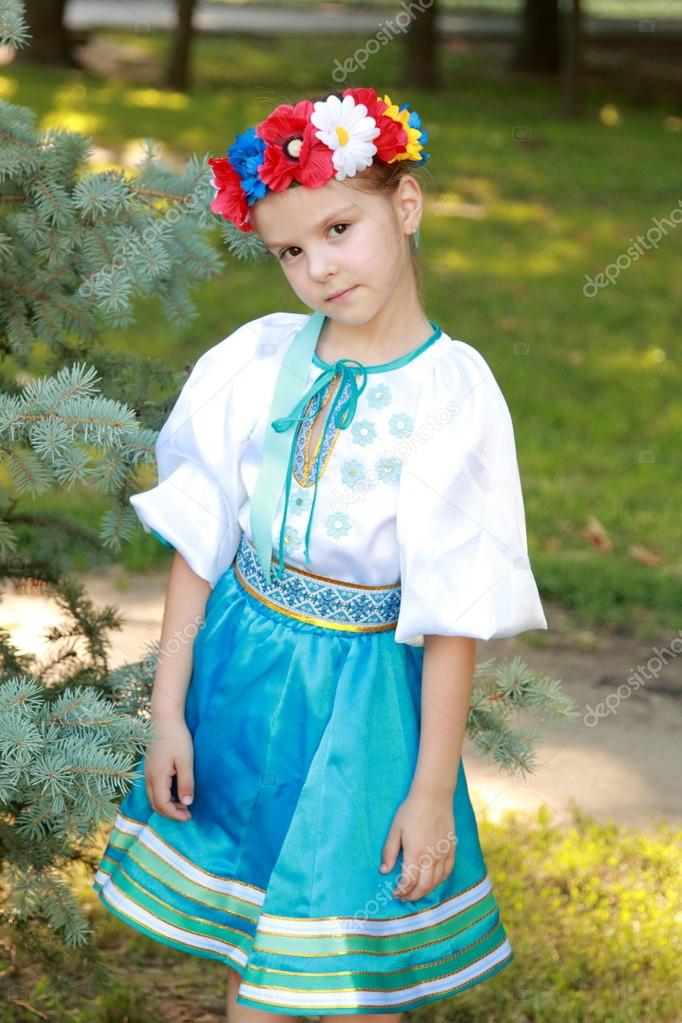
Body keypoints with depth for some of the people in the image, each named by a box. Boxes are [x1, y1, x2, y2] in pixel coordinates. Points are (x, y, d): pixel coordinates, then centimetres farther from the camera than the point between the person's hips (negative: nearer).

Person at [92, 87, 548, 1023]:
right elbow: (198, 543, 1)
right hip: (238, 670, 3)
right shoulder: (256, 359, -4)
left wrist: (434, 791, -10)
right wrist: (169, 710, 0)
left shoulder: (455, 394, -14)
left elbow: (453, 613, -12)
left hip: (362, 692, -3)